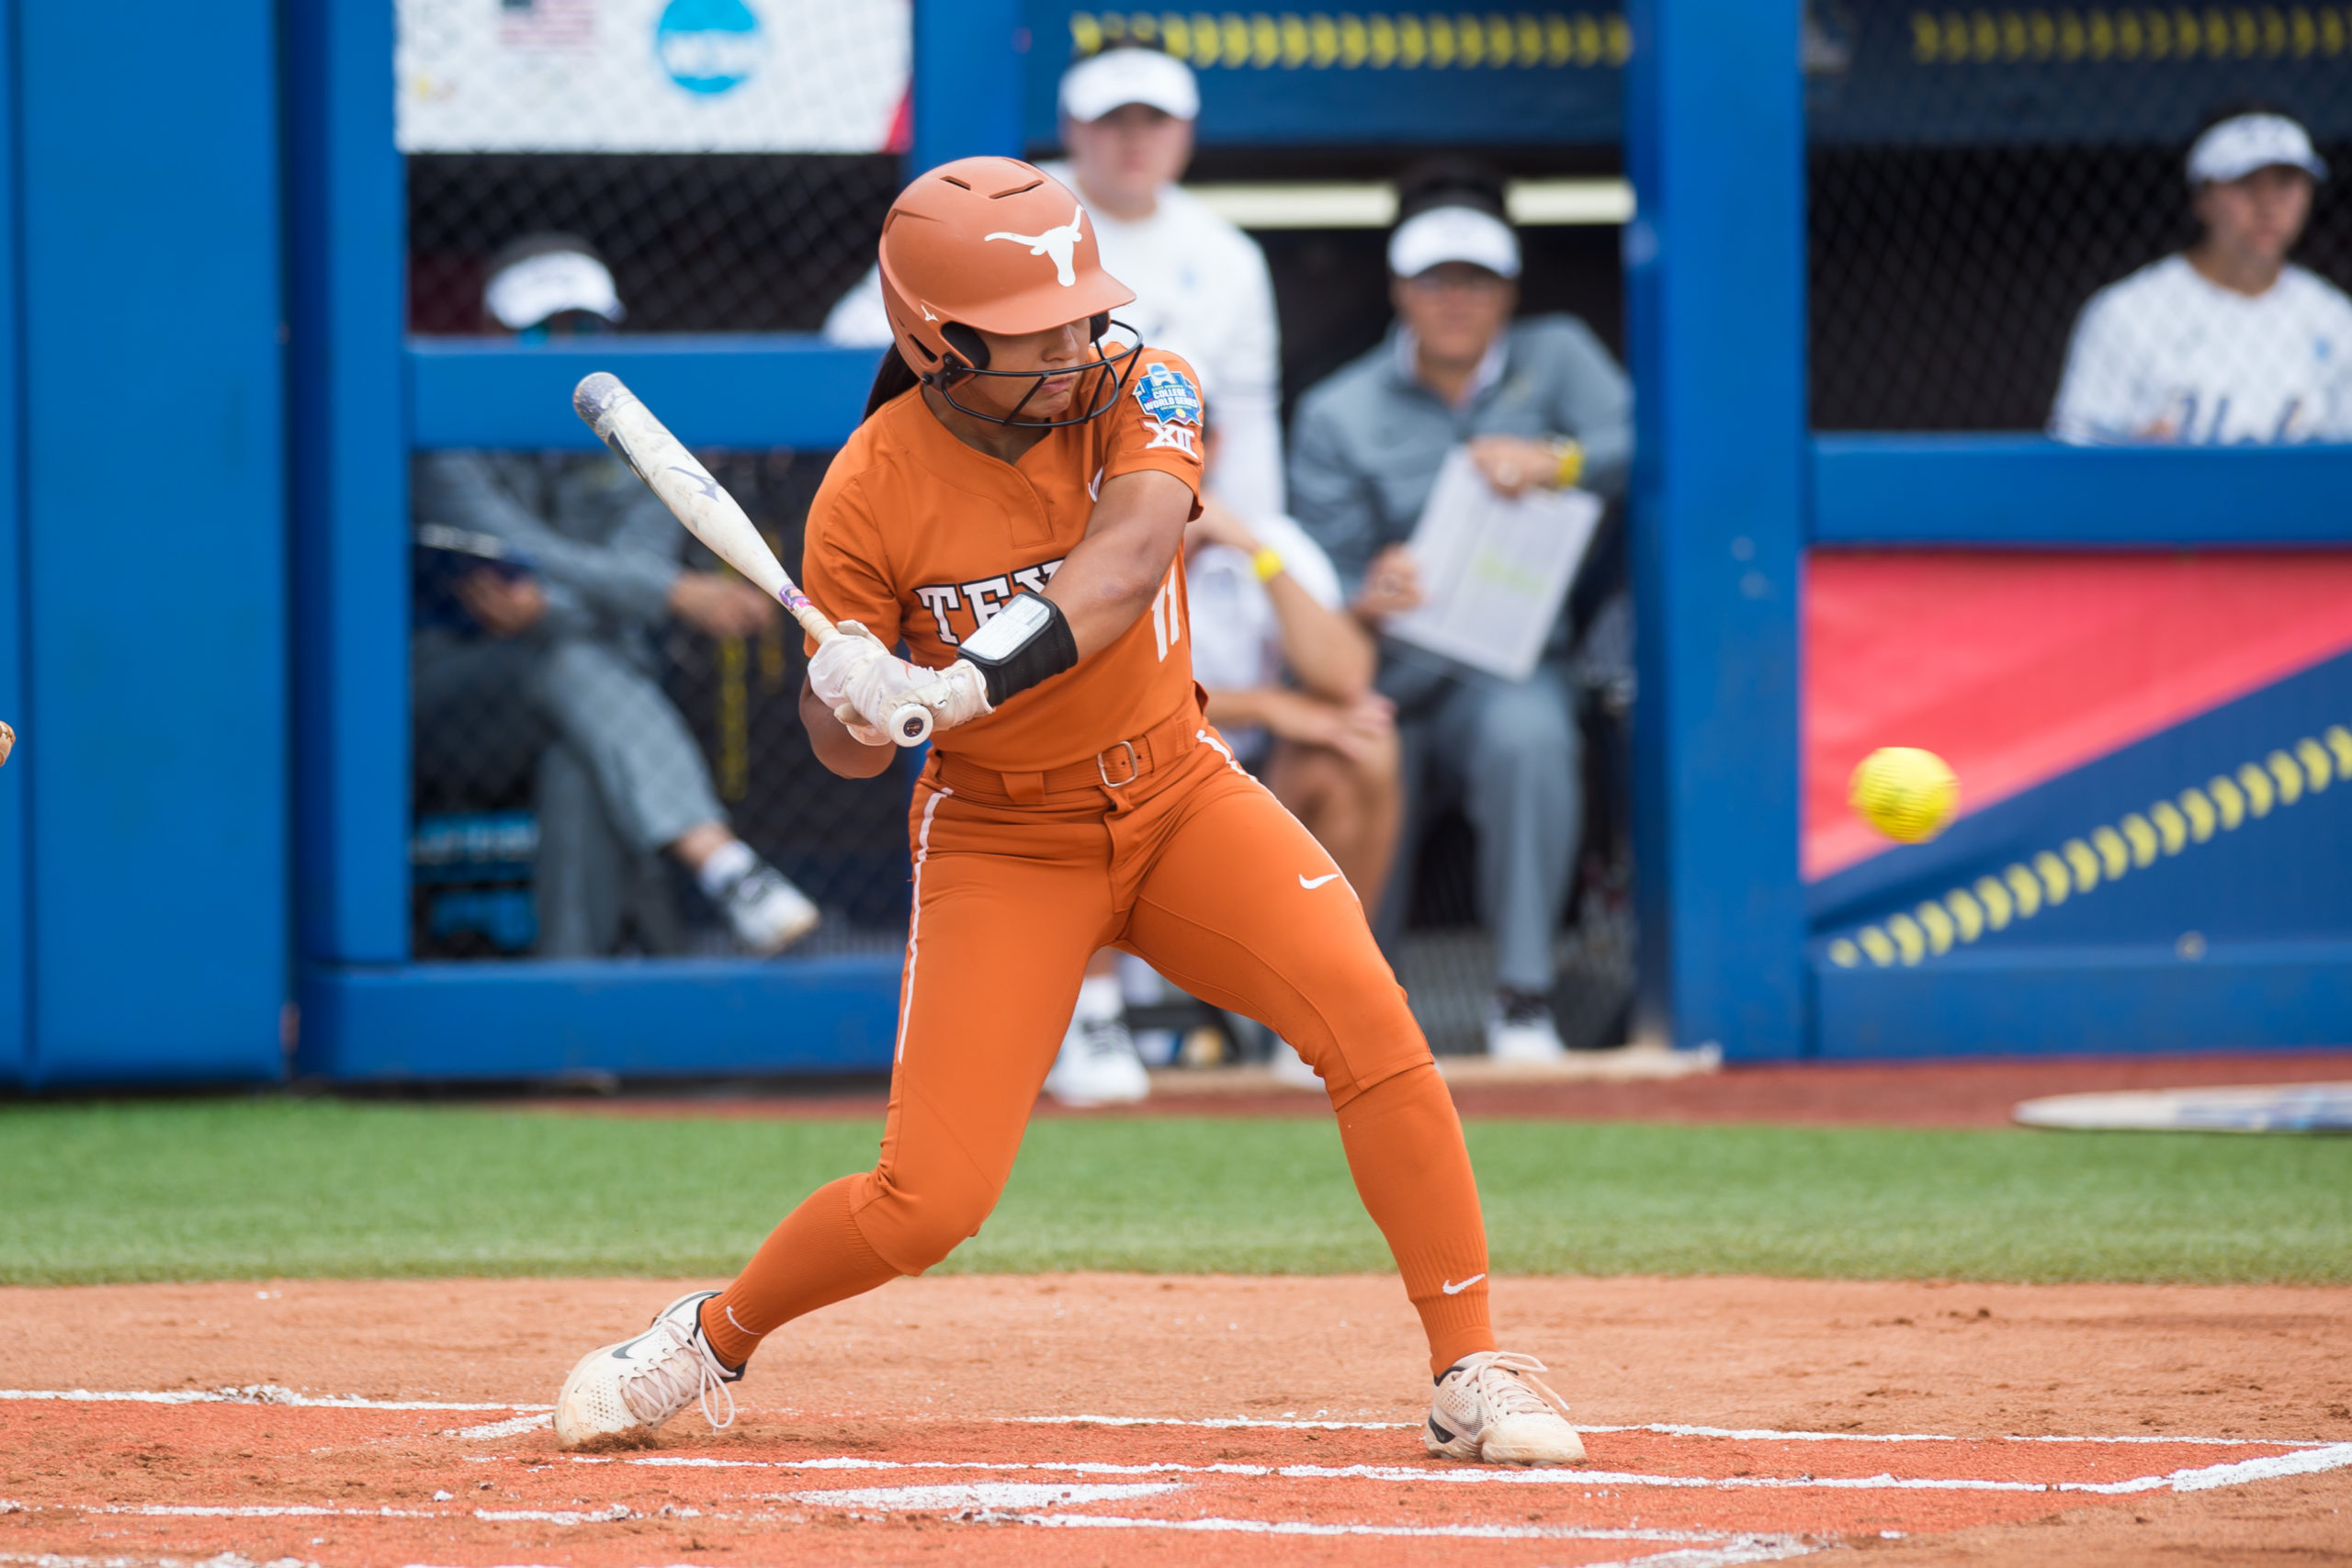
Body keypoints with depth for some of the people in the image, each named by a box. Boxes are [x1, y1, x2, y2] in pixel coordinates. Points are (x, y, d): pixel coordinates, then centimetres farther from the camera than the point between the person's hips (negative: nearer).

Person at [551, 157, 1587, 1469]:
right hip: (1002, 841, -2)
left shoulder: (1142, 393, -14)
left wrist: (959, 686, -48)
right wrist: (848, 703, -33)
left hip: (1174, 790, 2)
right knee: (929, 1202, -9)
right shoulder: (871, 497, -17)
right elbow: (846, 752, -7)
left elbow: (1129, 558, -35)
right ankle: (712, 1339, 21)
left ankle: (1473, 1374, -13)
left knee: (1368, 1016, -23)